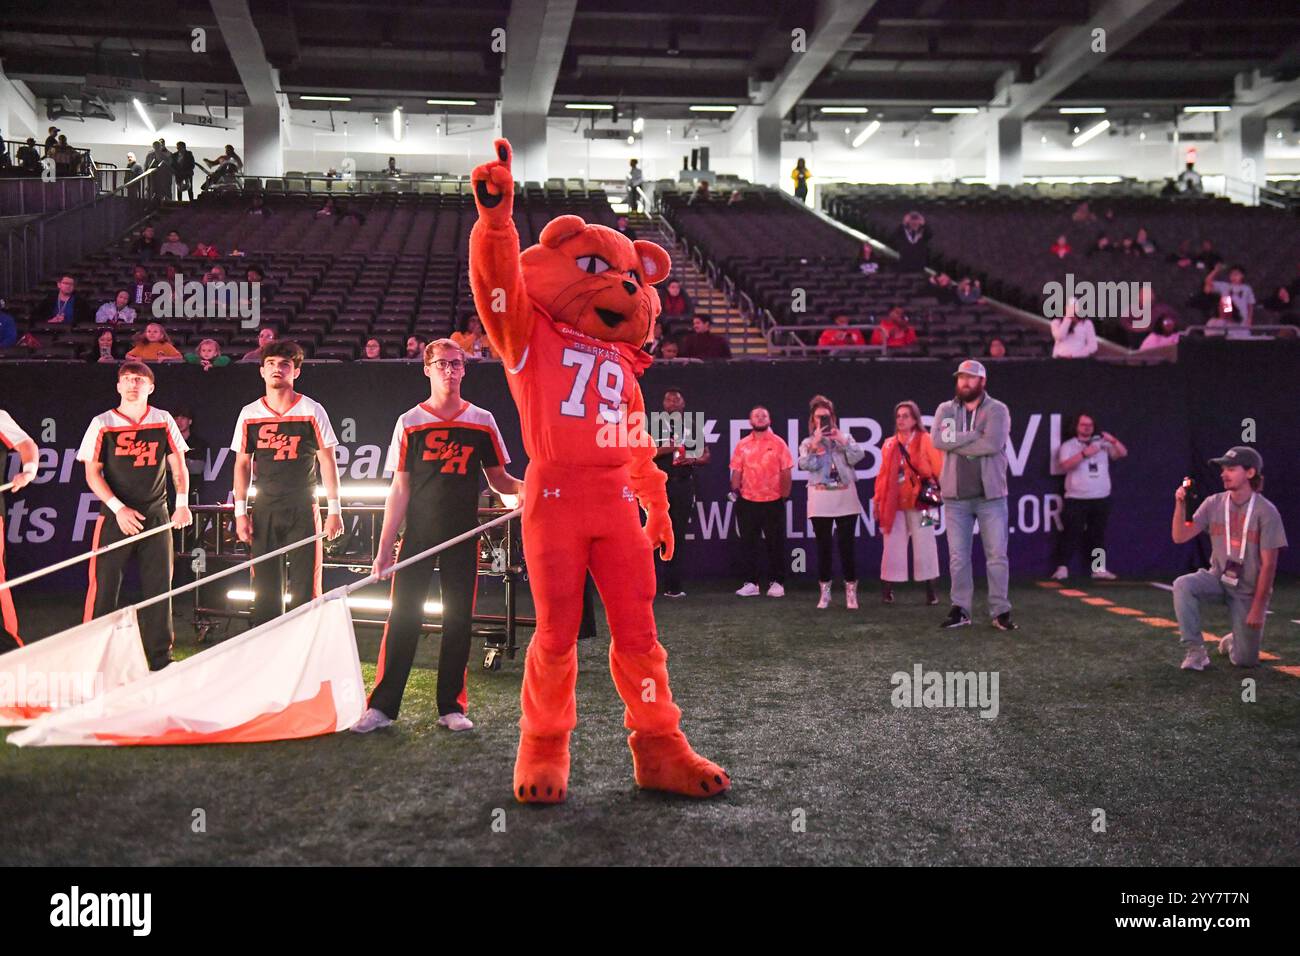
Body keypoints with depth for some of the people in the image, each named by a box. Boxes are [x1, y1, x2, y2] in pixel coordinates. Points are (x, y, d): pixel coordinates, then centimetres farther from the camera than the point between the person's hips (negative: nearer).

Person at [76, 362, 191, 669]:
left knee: (158, 586, 3)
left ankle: (160, 658, 12)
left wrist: (182, 503, -8)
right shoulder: (102, 424, 1)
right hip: (115, 516, -1)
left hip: (156, 515, 2)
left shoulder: (164, 421, 6)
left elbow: (178, 465, 7)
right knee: (104, 586, -3)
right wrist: (119, 508, -12)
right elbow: (92, 473, 0)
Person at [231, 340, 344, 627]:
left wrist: (334, 510, -4)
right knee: (265, 586, 5)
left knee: (304, 587, -2)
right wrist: (240, 512, 4)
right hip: (265, 512, 2)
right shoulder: (249, 414, 6)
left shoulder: (312, 411, -1)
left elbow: (327, 461, 1)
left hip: (303, 510, -2)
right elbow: (242, 464, 10)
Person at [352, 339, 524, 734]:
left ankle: (452, 707, 13)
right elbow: (400, 488, 3)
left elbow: (498, 479, 10)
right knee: (403, 617, -3)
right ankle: (382, 705, 4)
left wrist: (523, 487, -14)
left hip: (463, 537, 1)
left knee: (458, 620, 4)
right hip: (418, 534, -1)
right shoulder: (409, 423, 4)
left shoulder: (482, 422, 6)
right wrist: (384, 547, -1)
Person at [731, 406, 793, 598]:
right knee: (749, 543, 6)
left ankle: (777, 582, 11)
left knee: (775, 543, 3)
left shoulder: (779, 443, 0)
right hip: (747, 502, 2)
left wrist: (785, 495, -4)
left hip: (773, 502, -2)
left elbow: (785, 472, 0)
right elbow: (737, 470, 7)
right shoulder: (742, 445, 6)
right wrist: (735, 489, -6)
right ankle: (751, 583, 13)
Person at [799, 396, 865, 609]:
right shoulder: (808, 443, 8)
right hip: (820, 501, 0)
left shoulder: (845, 438, 11)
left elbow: (858, 457, -6)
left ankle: (851, 592, 6)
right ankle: (825, 592, 11)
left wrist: (842, 440, -10)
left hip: (845, 499, 0)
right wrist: (815, 443, -13)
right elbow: (806, 465, -10)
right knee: (823, 546, 3)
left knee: (847, 545, -1)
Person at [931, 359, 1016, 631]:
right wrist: (975, 436, -13)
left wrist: (956, 441, -11)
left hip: (991, 495, -2)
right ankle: (960, 610, 13)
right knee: (958, 557, 5)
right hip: (956, 497, 2)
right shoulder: (945, 410, 8)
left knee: (997, 556, 0)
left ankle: (1000, 611, 7)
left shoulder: (997, 410, 0)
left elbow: (993, 444, -17)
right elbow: (938, 439, -11)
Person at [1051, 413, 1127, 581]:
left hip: (1101, 498, 4)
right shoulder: (1068, 446, 2)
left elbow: (1123, 453, 4)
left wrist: (1113, 440, -13)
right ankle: (1062, 568, -5)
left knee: (1098, 534, 8)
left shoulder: (1103, 444, 12)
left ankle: (1099, 569, 12)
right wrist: (1084, 454, -24)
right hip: (1076, 499, -3)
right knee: (1071, 534, -6)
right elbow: (1065, 466, -14)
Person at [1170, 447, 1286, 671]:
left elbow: (1268, 564, -14)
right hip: (1218, 580, 3)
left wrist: (1258, 607, -16)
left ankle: (1234, 642, 34)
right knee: (1183, 585, -30)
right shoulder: (1214, 504, -2)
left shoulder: (1266, 511, -14)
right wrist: (1180, 505, -22)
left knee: (1245, 660, -5)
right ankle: (1195, 651, -19)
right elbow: (1180, 537, -7)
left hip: (1248, 591, -3)